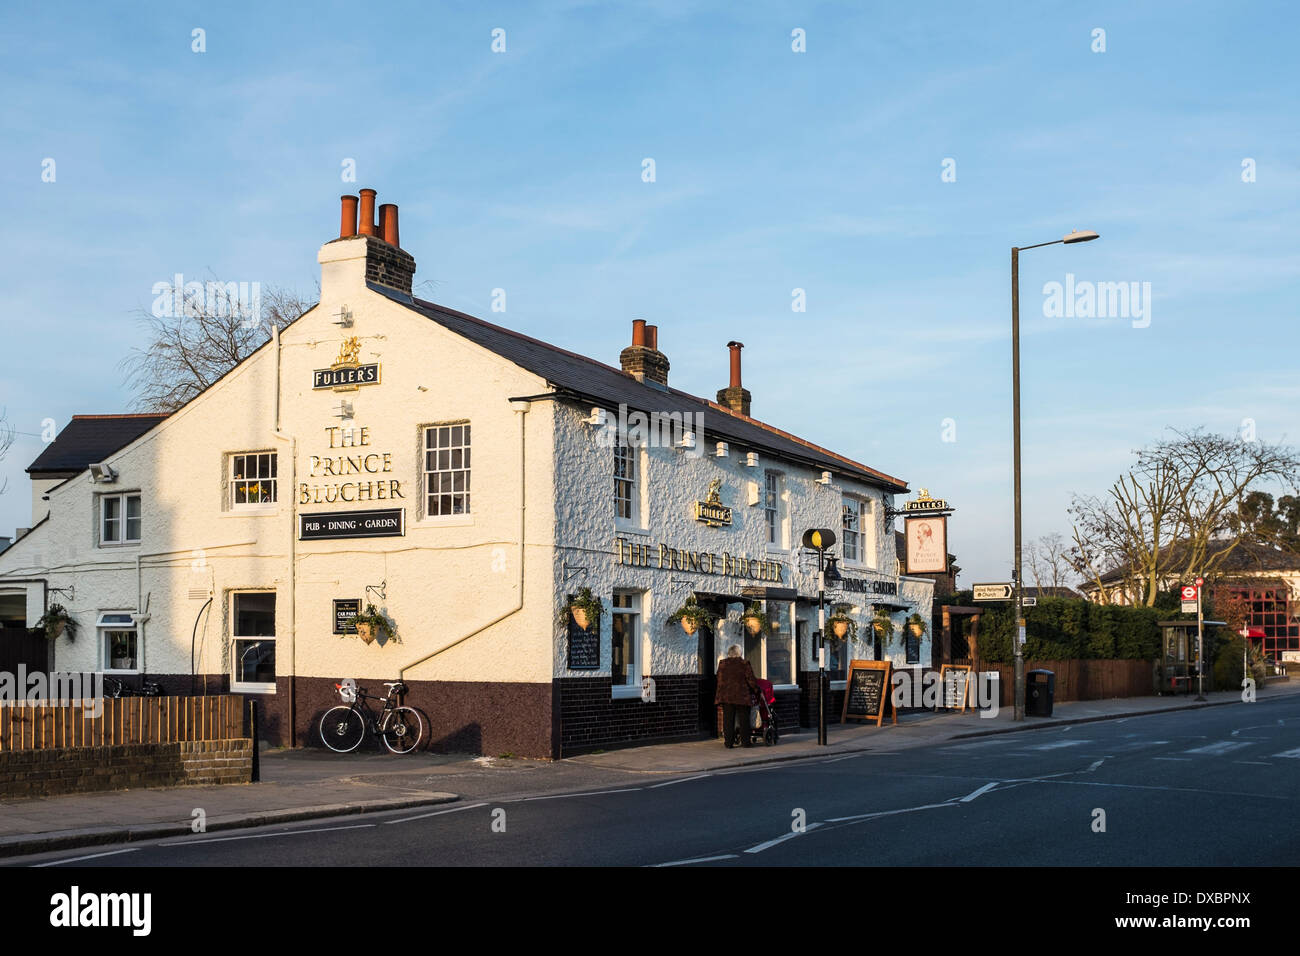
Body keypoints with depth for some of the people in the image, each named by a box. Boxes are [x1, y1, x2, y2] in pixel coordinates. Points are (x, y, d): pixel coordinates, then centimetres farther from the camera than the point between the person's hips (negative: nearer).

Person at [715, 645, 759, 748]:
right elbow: (751, 680, -3)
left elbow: (720, 680, 10)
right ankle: (745, 741, 7)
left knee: (728, 719, 5)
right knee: (743, 719, 7)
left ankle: (728, 742, 3)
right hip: (741, 696, -2)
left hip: (726, 696, 2)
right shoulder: (744, 664, -5)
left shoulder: (722, 663, 3)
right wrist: (756, 689, 12)